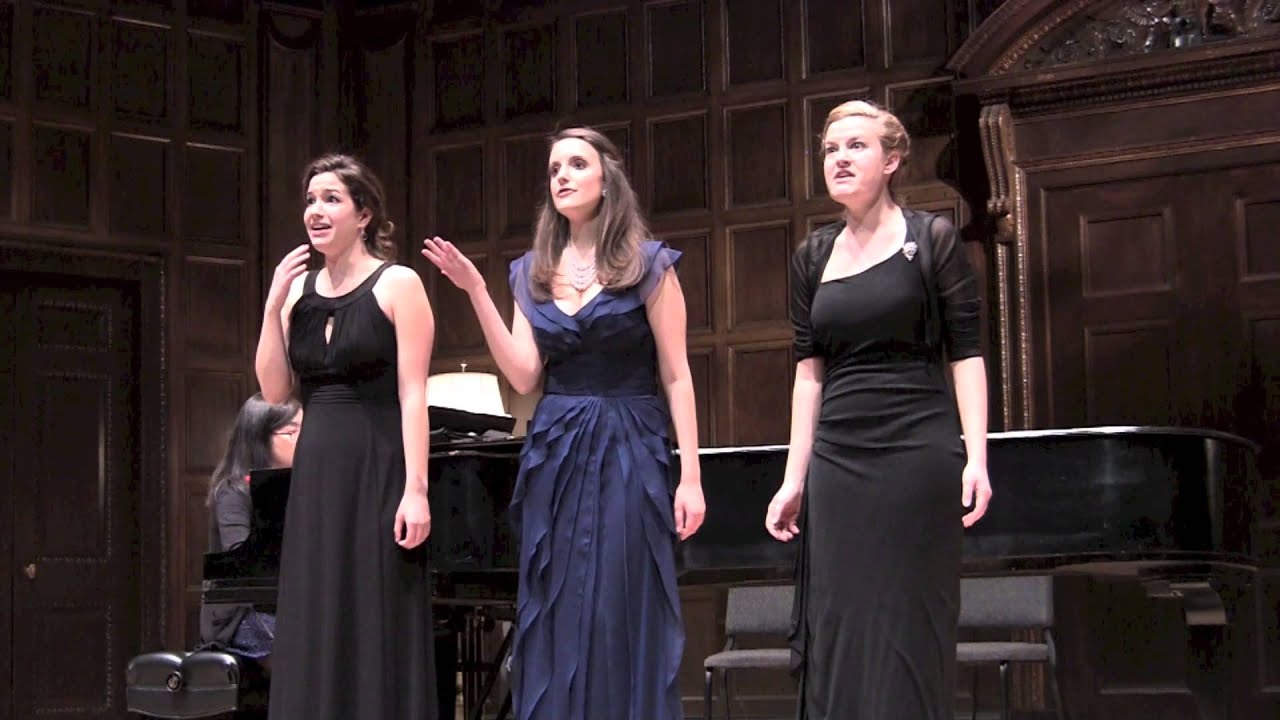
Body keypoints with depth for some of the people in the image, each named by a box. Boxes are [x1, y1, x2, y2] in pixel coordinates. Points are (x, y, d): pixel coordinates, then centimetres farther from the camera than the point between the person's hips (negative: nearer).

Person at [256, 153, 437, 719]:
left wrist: (416, 489, -18)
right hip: (316, 475, 6)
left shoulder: (397, 285, -4)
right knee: (317, 630, 8)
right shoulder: (299, 288, 11)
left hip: (378, 471, -5)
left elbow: (413, 395, -11)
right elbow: (275, 391, 6)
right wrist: (274, 304, -2)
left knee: (379, 628, -1)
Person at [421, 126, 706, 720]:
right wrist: (476, 292, -5)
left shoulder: (647, 264, 0)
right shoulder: (533, 272, 11)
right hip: (554, 454, 4)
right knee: (554, 619, 4)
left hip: (627, 453, -4)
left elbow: (676, 377, -3)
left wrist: (690, 476, -9)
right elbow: (523, 376, 0)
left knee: (622, 616, -3)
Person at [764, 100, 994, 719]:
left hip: (919, 451, -4)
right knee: (837, 625, 5)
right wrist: (794, 477, 6)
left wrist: (975, 457, -14)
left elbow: (966, 355, -4)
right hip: (838, 458, 4)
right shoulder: (813, 257, 12)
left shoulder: (931, 240, 0)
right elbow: (810, 369, 11)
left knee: (909, 624, -1)